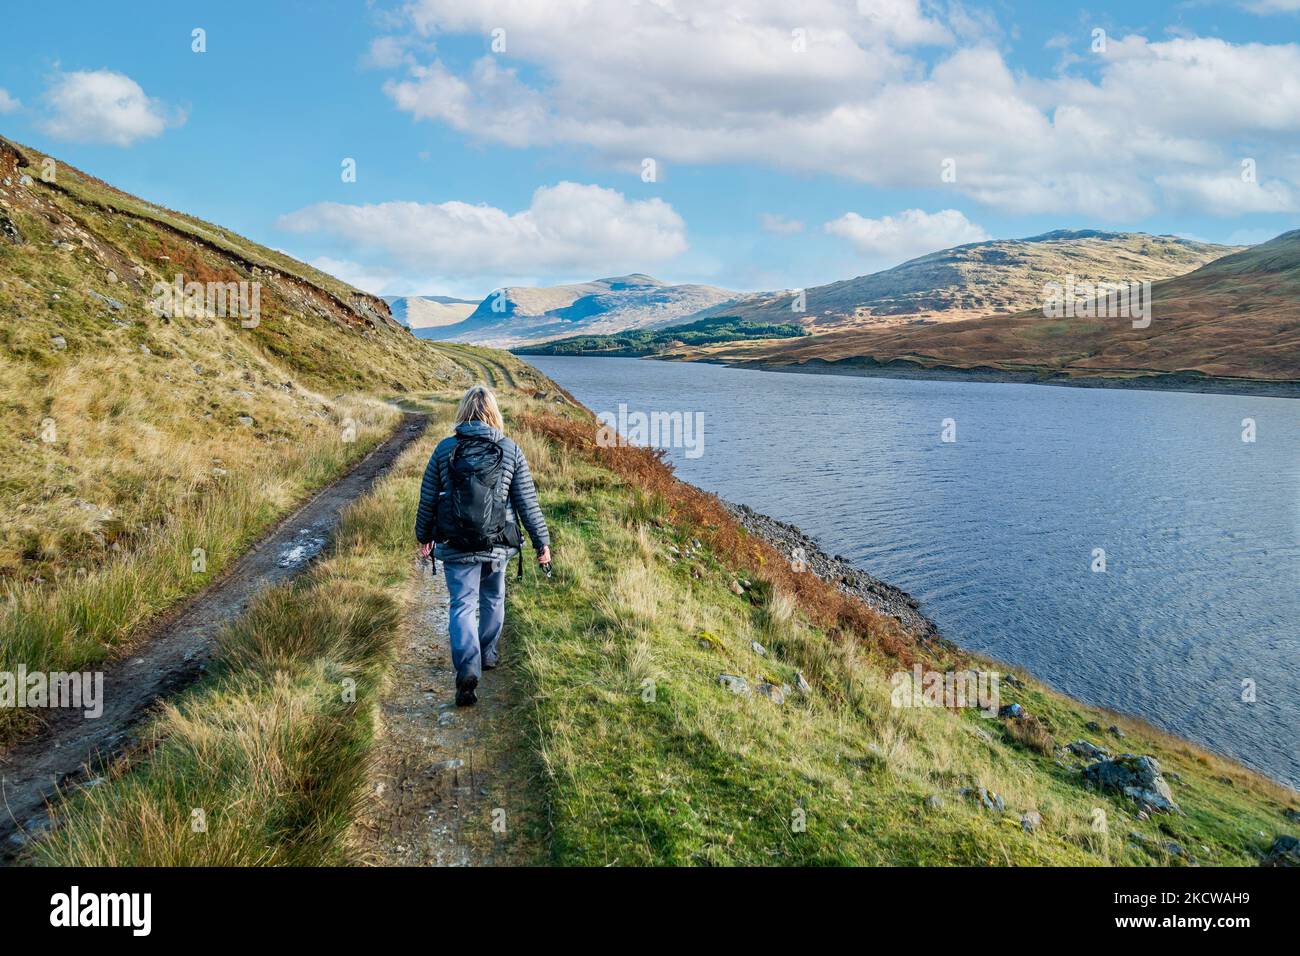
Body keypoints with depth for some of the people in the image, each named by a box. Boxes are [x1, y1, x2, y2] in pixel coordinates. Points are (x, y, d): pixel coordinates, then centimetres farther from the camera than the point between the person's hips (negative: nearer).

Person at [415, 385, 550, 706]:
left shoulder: (445, 449, -4)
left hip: (456, 546, -1)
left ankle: (467, 668, -16)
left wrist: (424, 536, 19)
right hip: (498, 545, 1)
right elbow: (527, 502, -4)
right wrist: (542, 542, 4)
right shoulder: (510, 451, -5)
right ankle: (489, 654, 38)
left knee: (462, 605, 3)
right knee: (493, 599, 22)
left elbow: (428, 499, 4)